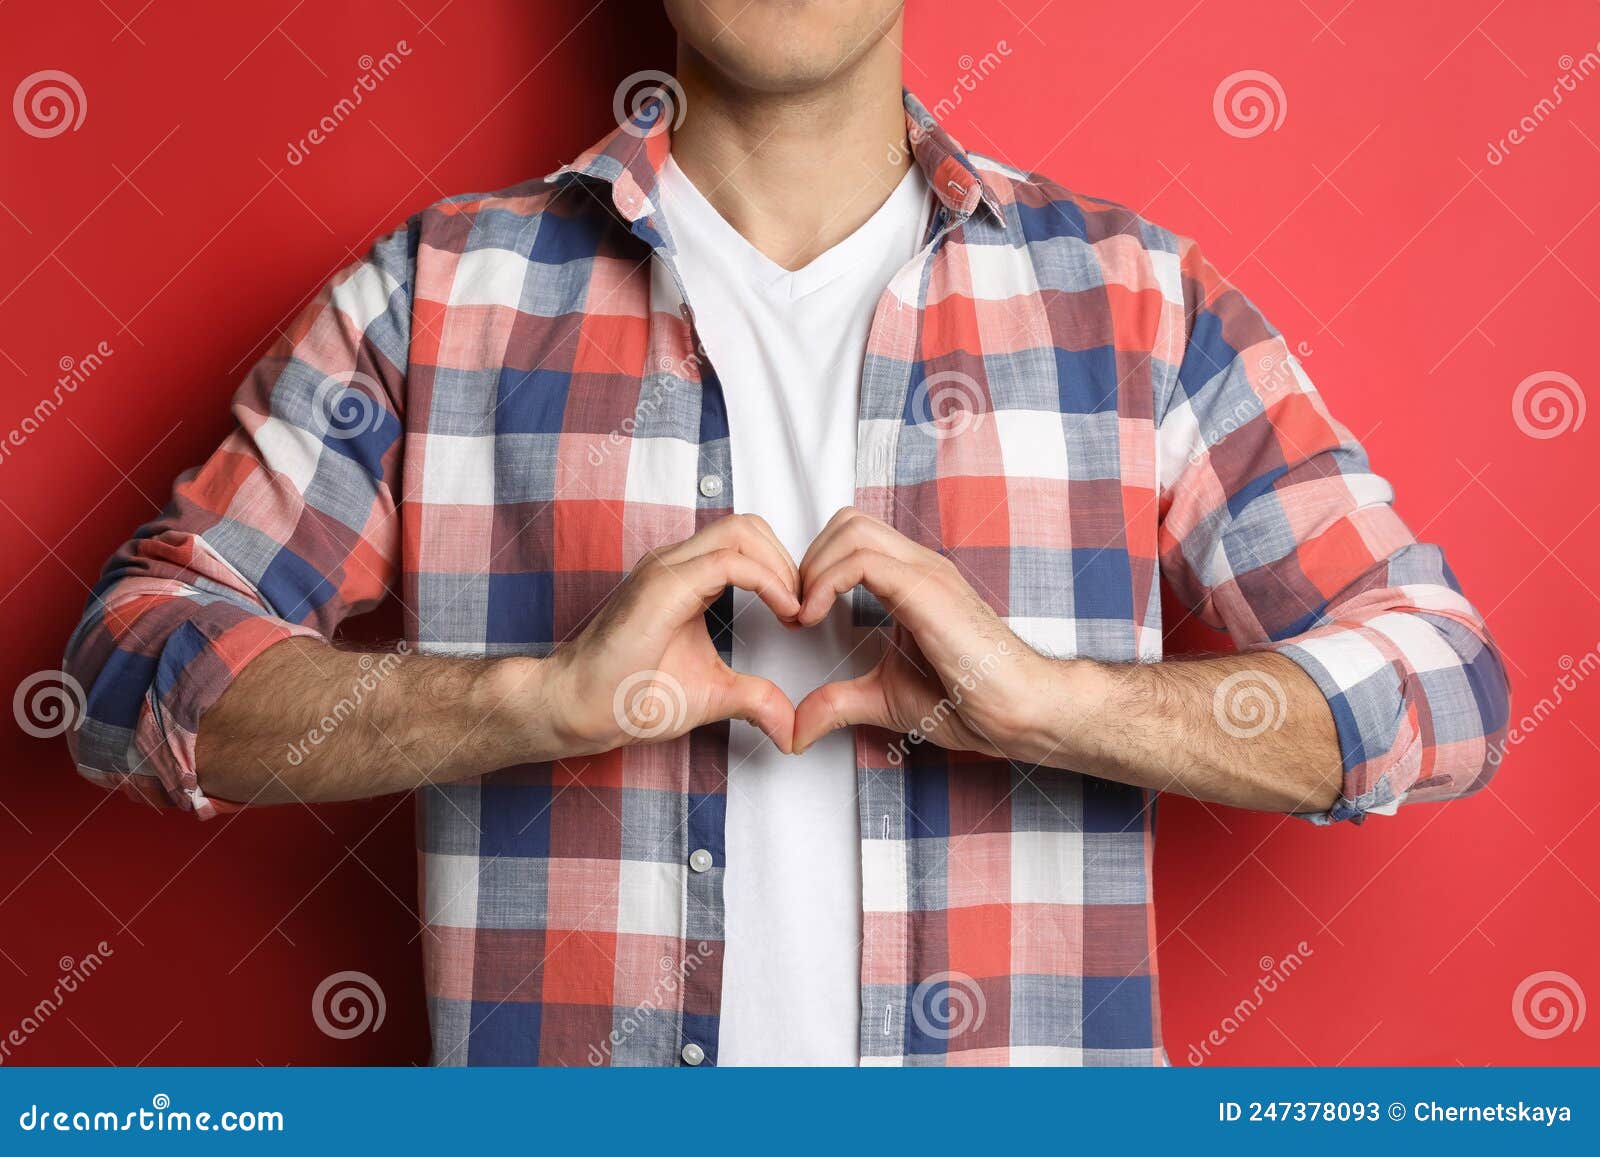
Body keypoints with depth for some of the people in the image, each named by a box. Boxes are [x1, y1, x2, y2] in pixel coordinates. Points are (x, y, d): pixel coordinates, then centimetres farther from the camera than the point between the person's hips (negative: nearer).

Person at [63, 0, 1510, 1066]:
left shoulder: (1139, 299, 3)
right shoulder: (444, 292, 2)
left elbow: (1442, 682, -1)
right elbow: (140, 659, -3)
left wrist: (1051, 697, -18)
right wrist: (546, 698, -19)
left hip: (1036, 1064, 1)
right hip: (555, 1044, 0)